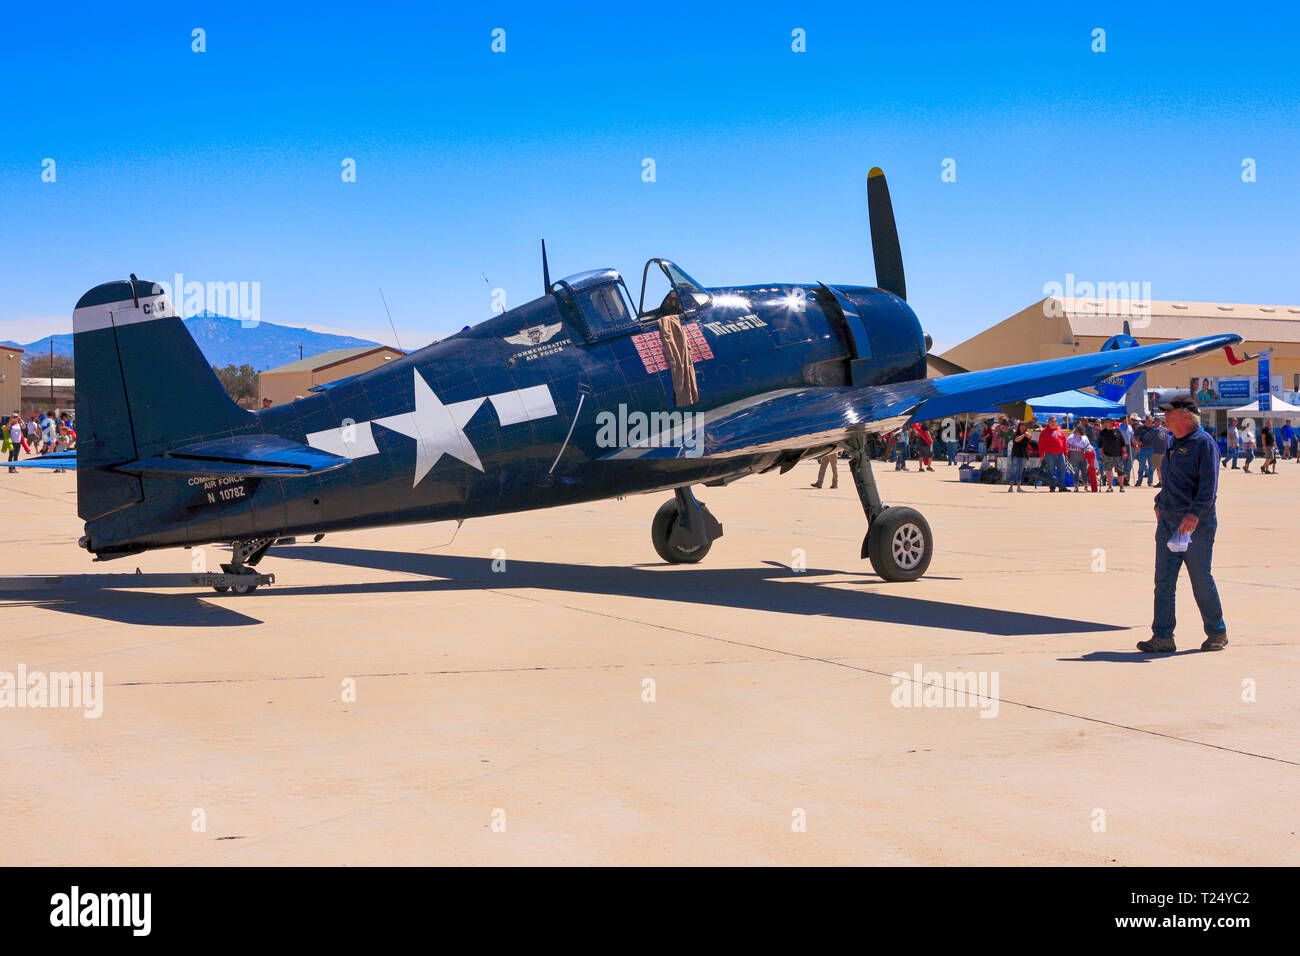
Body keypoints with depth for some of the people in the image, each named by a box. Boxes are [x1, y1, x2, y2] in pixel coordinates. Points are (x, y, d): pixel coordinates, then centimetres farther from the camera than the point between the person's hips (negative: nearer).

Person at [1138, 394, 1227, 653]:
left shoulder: (1203, 443, -9)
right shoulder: (1174, 444, 16)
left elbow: (1209, 484, -17)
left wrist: (1195, 514, -26)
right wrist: (1160, 503, 15)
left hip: (1196, 525, -8)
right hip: (1168, 524, 8)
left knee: (1202, 581, 1)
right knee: (1163, 580, 2)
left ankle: (1217, 633, 16)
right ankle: (1163, 636, 4)